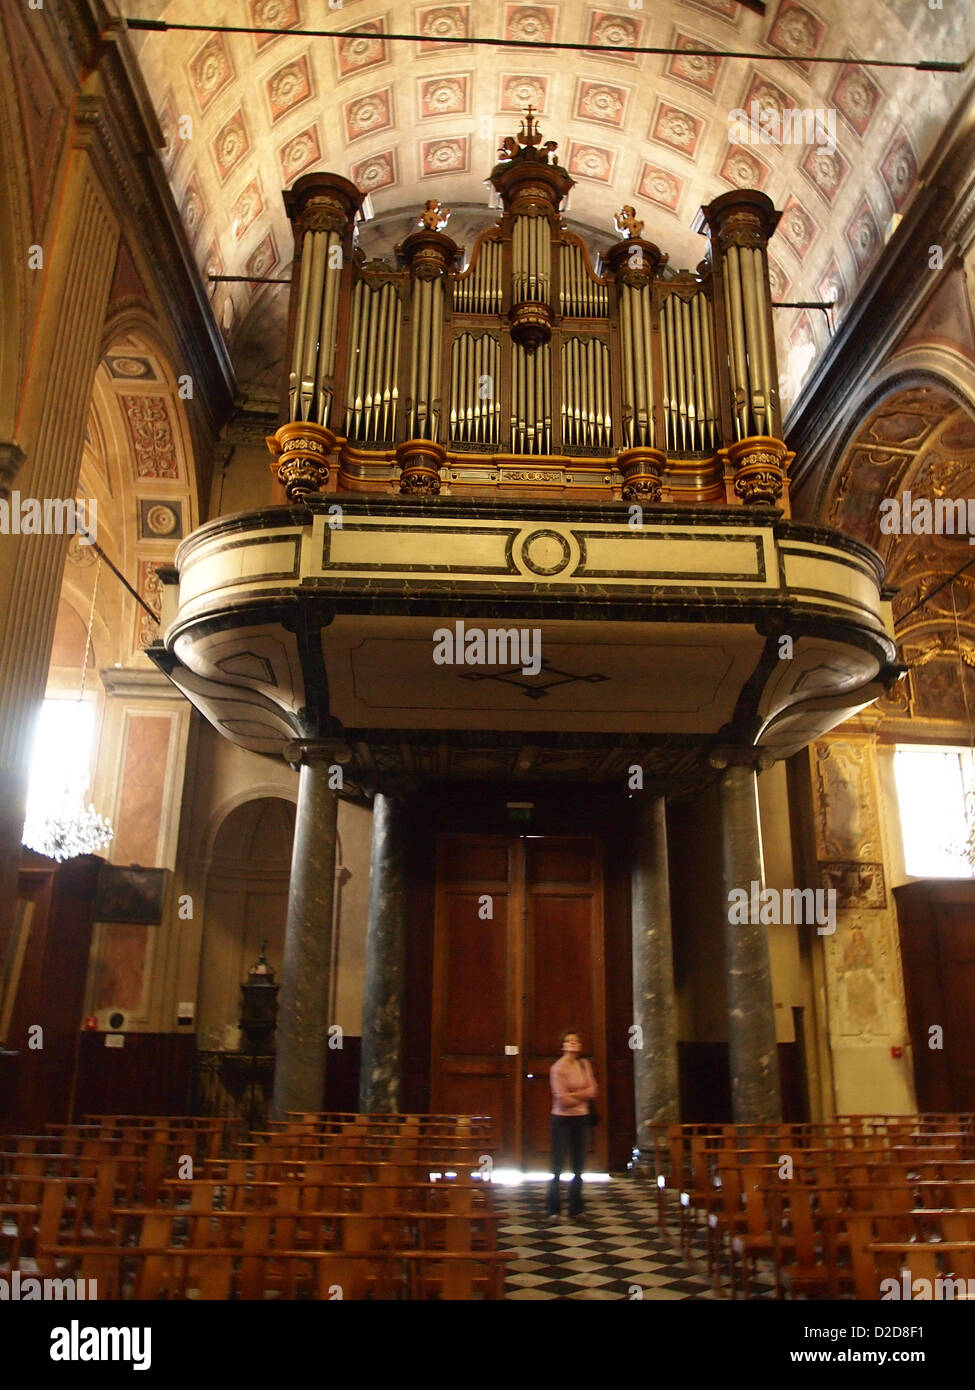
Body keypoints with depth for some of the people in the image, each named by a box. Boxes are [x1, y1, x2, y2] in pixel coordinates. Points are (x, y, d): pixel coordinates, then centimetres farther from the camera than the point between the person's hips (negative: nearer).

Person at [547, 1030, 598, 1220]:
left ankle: (576, 1208, 19)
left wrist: (574, 1095, -15)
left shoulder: (584, 1064, 6)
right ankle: (554, 1210, 6)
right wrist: (583, 1096, -3)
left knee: (579, 1166, 10)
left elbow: (593, 1090, -1)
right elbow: (562, 1099, -17)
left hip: (581, 1118, 6)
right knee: (558, 1164, -1)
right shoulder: (558, 1068, -12)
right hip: (562, 1119, -6)